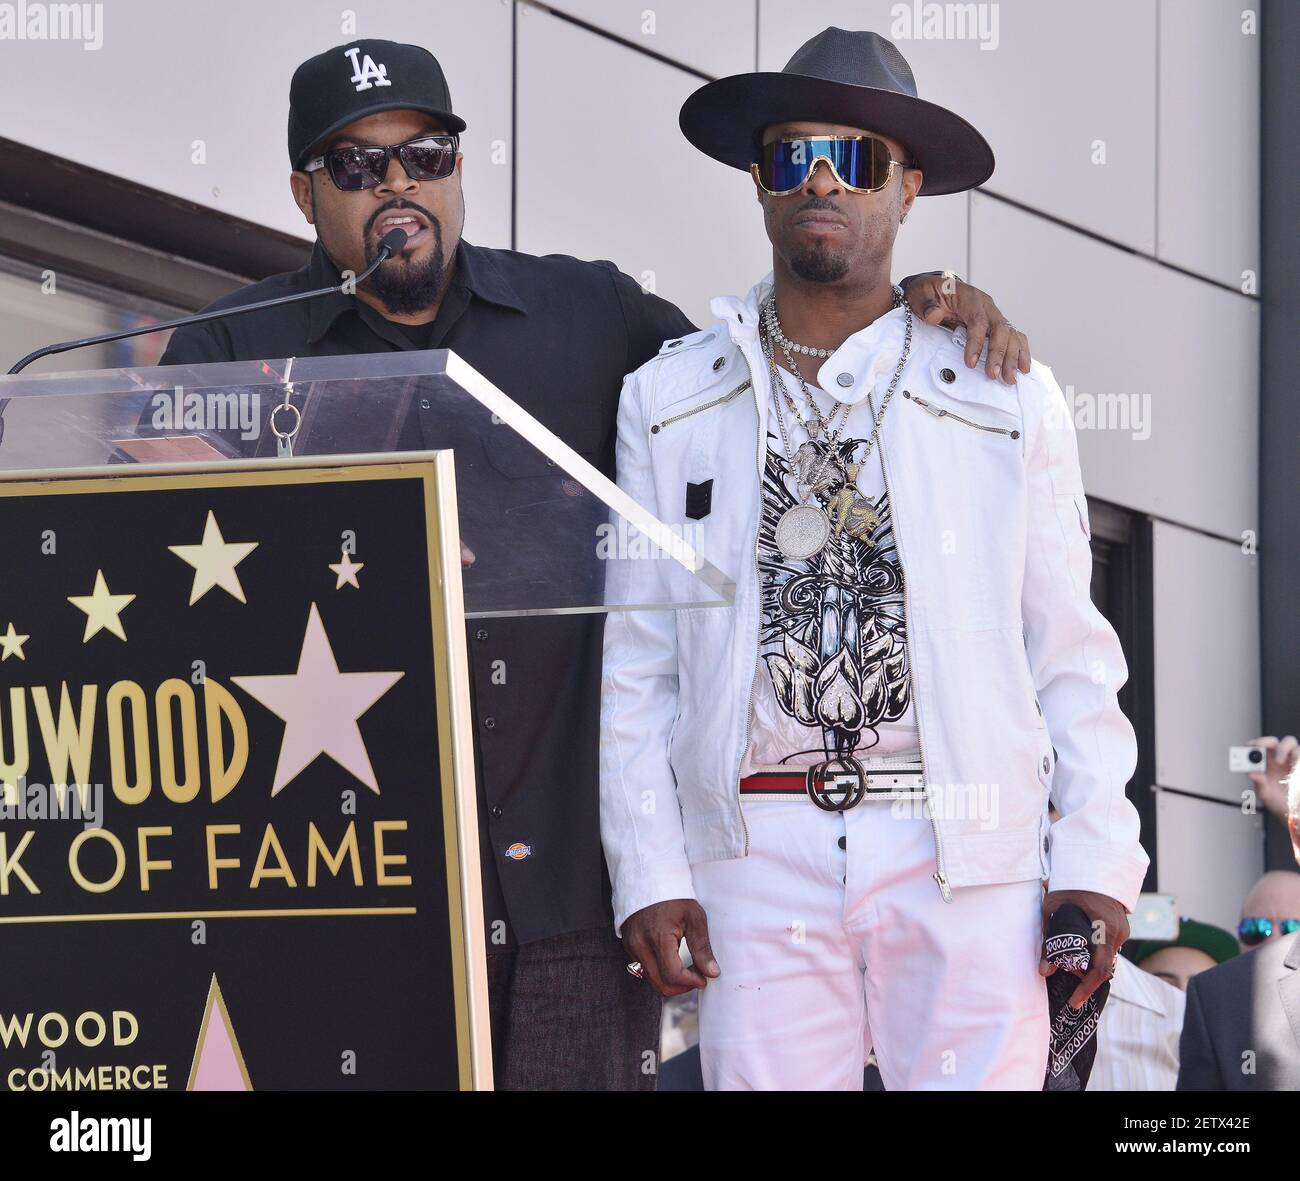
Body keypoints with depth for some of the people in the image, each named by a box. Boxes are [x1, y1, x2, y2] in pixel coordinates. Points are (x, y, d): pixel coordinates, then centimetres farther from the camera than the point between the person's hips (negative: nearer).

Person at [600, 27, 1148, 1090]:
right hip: (758, 852, 1)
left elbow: (1069, 654, 6)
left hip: (967, 855, -1)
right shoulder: (670, 402, 10)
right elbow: (635, 662, 8)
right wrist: (648, 874, 1)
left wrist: (1097, 860, -2)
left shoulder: (1008, 400, 7)